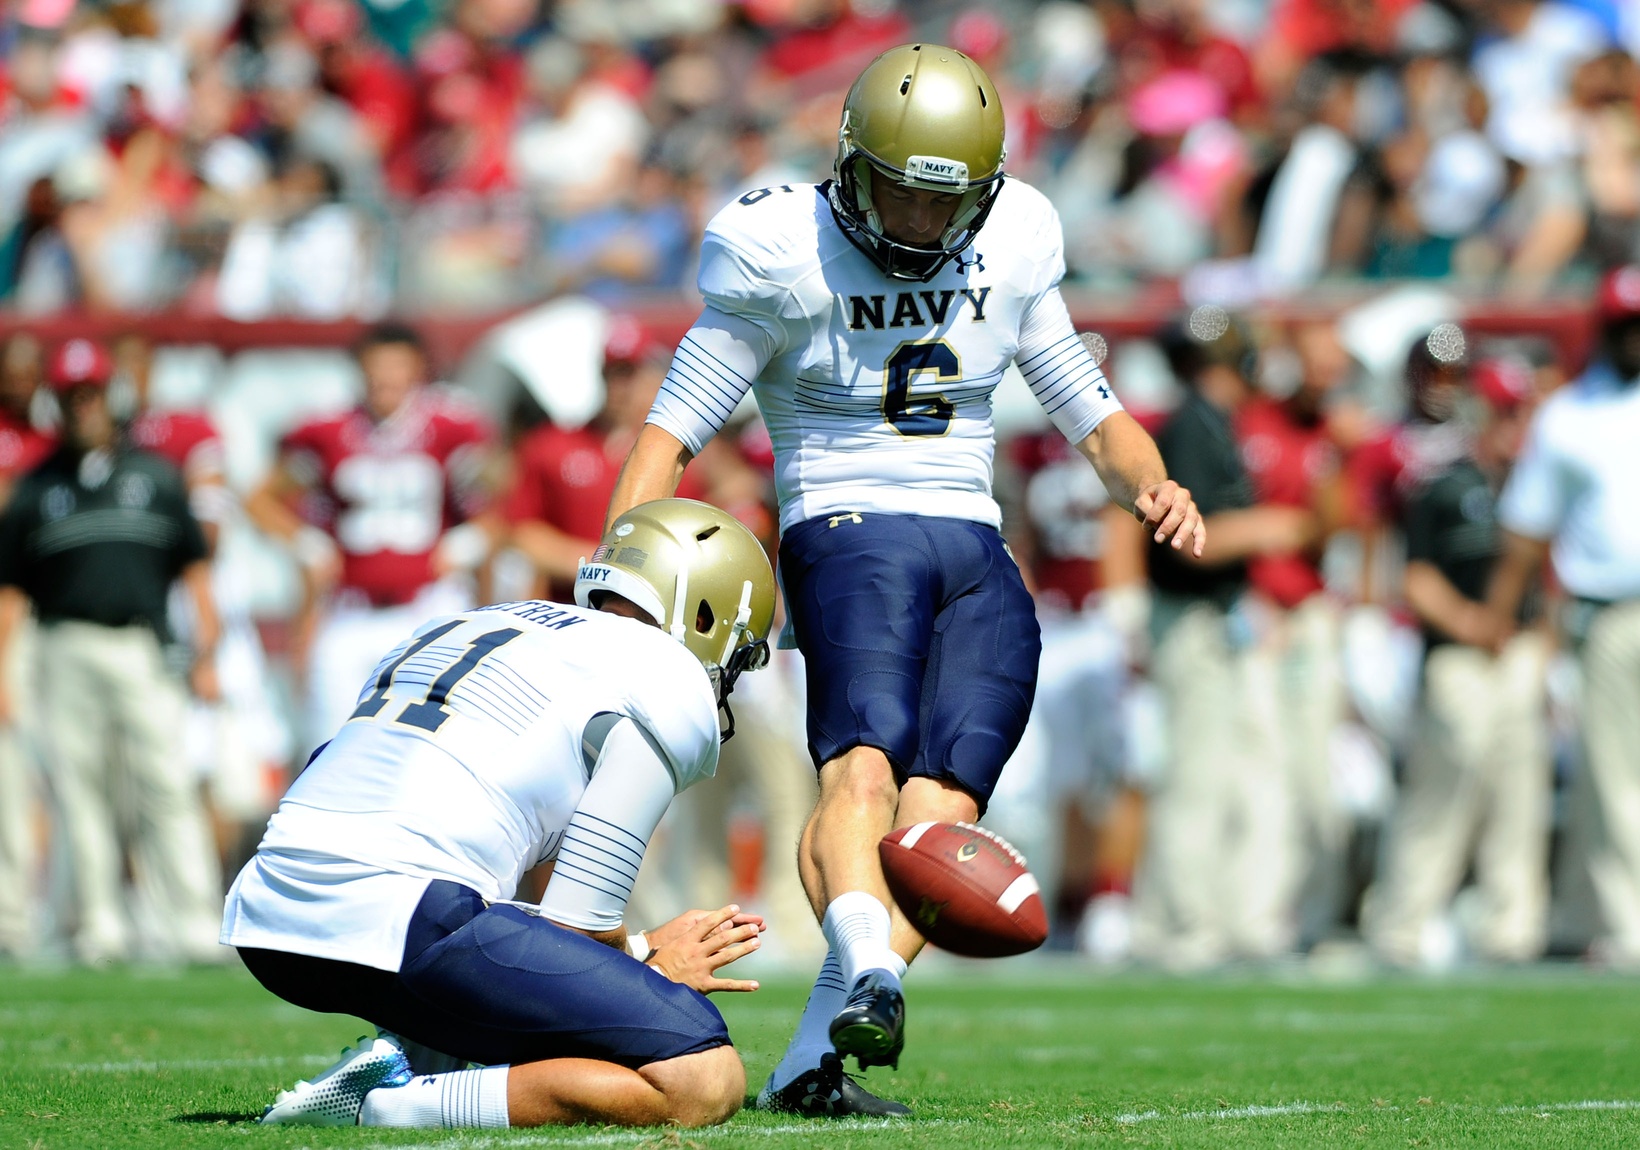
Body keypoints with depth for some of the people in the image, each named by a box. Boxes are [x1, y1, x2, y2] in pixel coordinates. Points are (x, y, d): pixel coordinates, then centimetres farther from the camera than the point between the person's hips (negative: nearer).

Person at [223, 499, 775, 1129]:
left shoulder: (463, 627, 29)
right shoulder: (671, 684, 5)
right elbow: (576, 924, 3)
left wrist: (635, 950, 32)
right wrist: (649, 965, 24)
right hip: (399, 925, -8)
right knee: (706, 1082, -9)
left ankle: (407, 1055, 11)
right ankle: (401, 1105, -13)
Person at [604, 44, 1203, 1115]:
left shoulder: (1013, 250, 11)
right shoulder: (786, 254, -2)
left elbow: (1093, 412, 20)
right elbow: (675, 425, -1)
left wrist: (1152, 486, -2)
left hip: (979, 554, 4)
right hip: (848, 531, -4)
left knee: (939, 808, -17)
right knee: (864, 766, -31)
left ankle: (812, 1062, -23)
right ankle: (870, 971, -55)